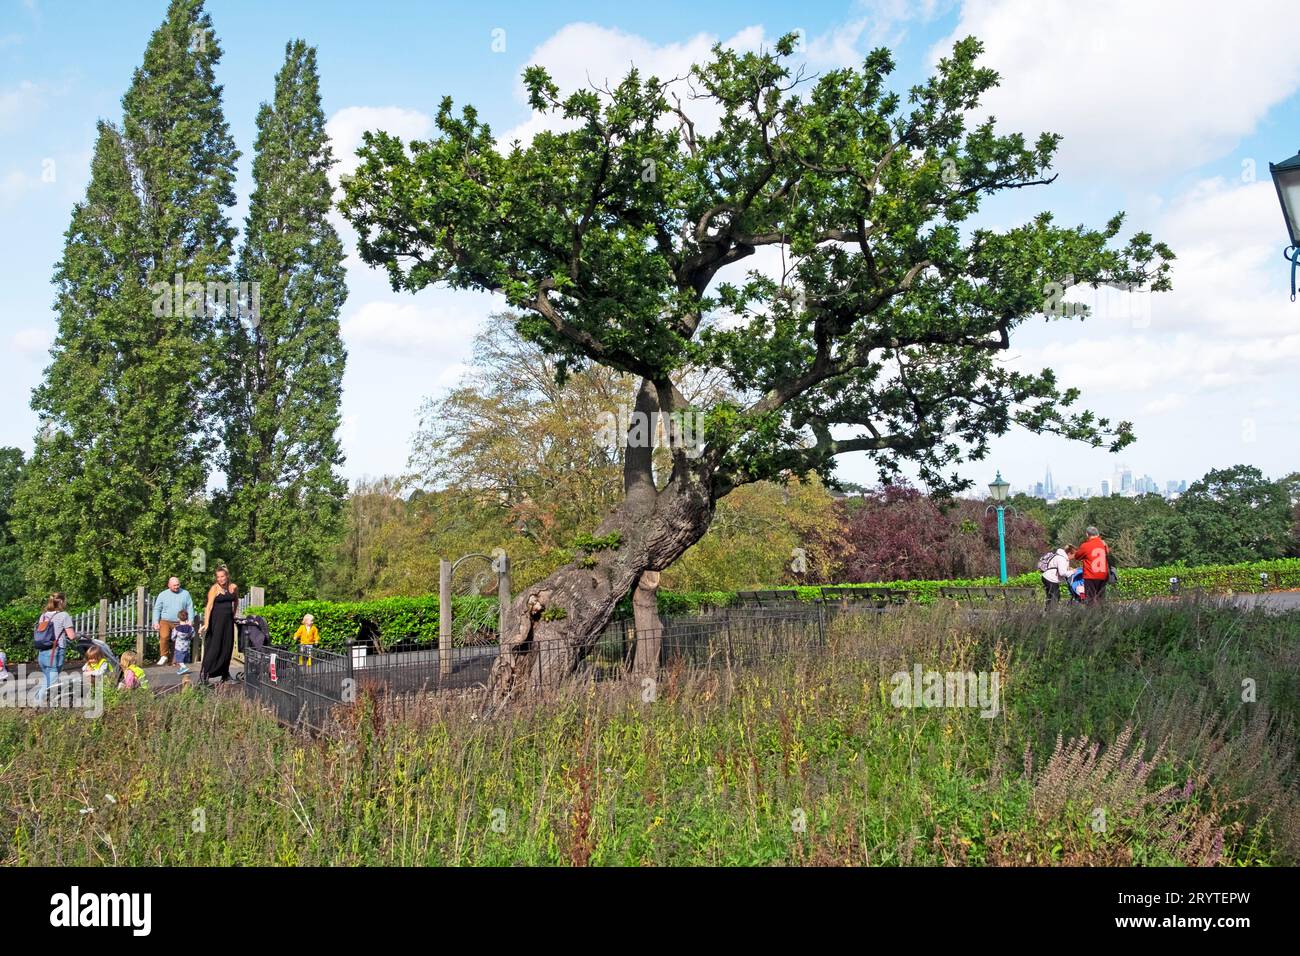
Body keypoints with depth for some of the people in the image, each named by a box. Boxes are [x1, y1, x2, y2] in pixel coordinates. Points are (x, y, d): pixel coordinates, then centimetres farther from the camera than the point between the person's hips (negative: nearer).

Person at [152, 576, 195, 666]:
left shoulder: (185, 594, 8)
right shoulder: (163, 594, 8)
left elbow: (190, 608, 7)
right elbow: (157, 609, 8)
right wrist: (156, 622, -4)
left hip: (180, 622, 1)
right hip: (165, 621, -1)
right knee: (164, 636, -24)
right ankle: (164, 656, -10)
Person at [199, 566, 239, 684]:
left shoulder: (233, 587, 4)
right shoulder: (214, 588, -9)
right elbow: (209, 606, -17)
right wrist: (206, 623, -25)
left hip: (228, 621, 5)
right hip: (216, 620, -5)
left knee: (227, 647, 9)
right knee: (214, 647, -10)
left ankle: (225, 674, 20)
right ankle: (204, 673, -10)